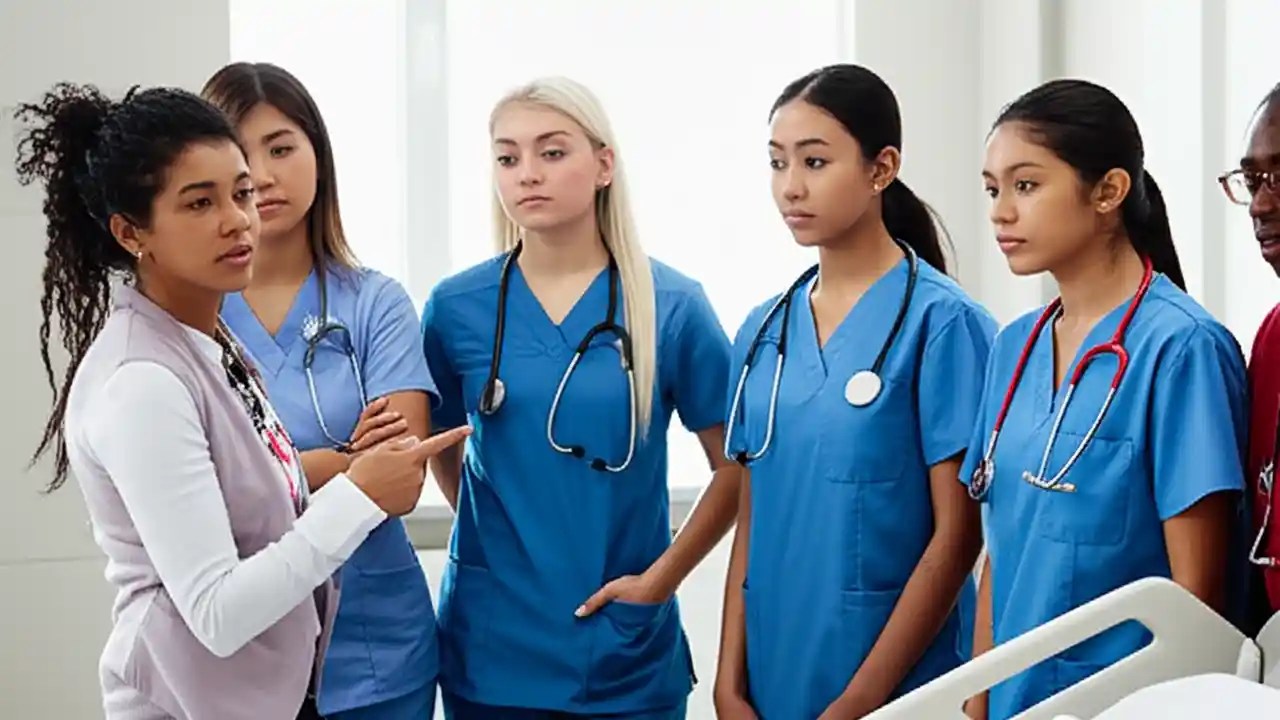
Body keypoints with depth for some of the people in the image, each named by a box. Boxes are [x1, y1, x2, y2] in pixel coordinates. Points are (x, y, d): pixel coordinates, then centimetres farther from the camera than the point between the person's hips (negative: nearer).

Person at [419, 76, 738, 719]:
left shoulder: (672, 305, -4)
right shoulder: (456, 306, -1)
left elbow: (737, 466, 0)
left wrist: (661, 576, -5)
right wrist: (499, 537, 3)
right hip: (489, 643, 1)